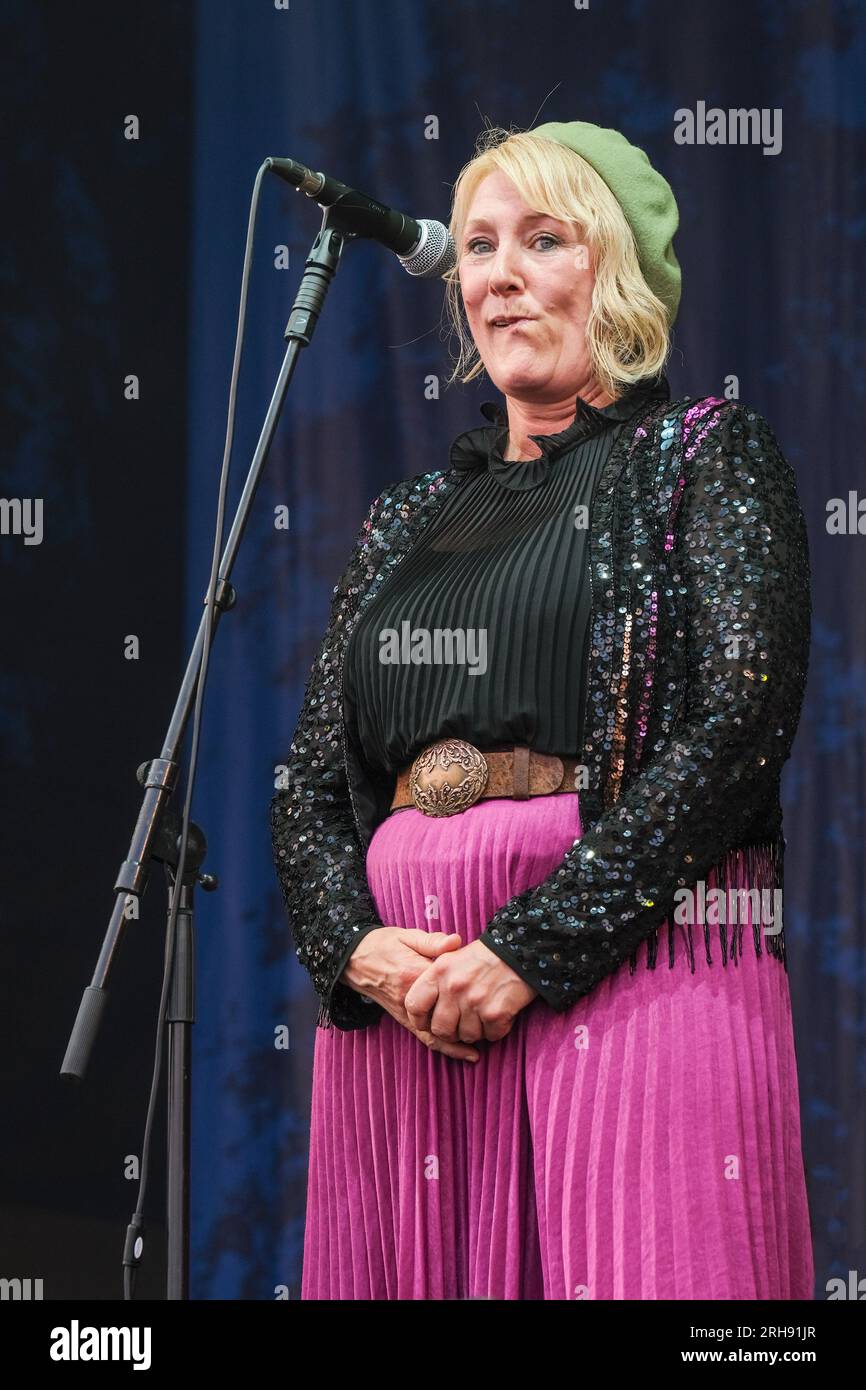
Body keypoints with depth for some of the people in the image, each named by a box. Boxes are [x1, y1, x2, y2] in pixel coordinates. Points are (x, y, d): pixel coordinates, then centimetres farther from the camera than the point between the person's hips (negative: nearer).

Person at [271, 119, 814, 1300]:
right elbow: (309, 783, 17)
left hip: (628, 972, -5)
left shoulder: (705, 457, 6)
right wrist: (360, 947, -6)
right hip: (403, 1007, 5)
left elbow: (738, 724, -8)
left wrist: (532, 952, -14)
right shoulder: (407, 522, 22)